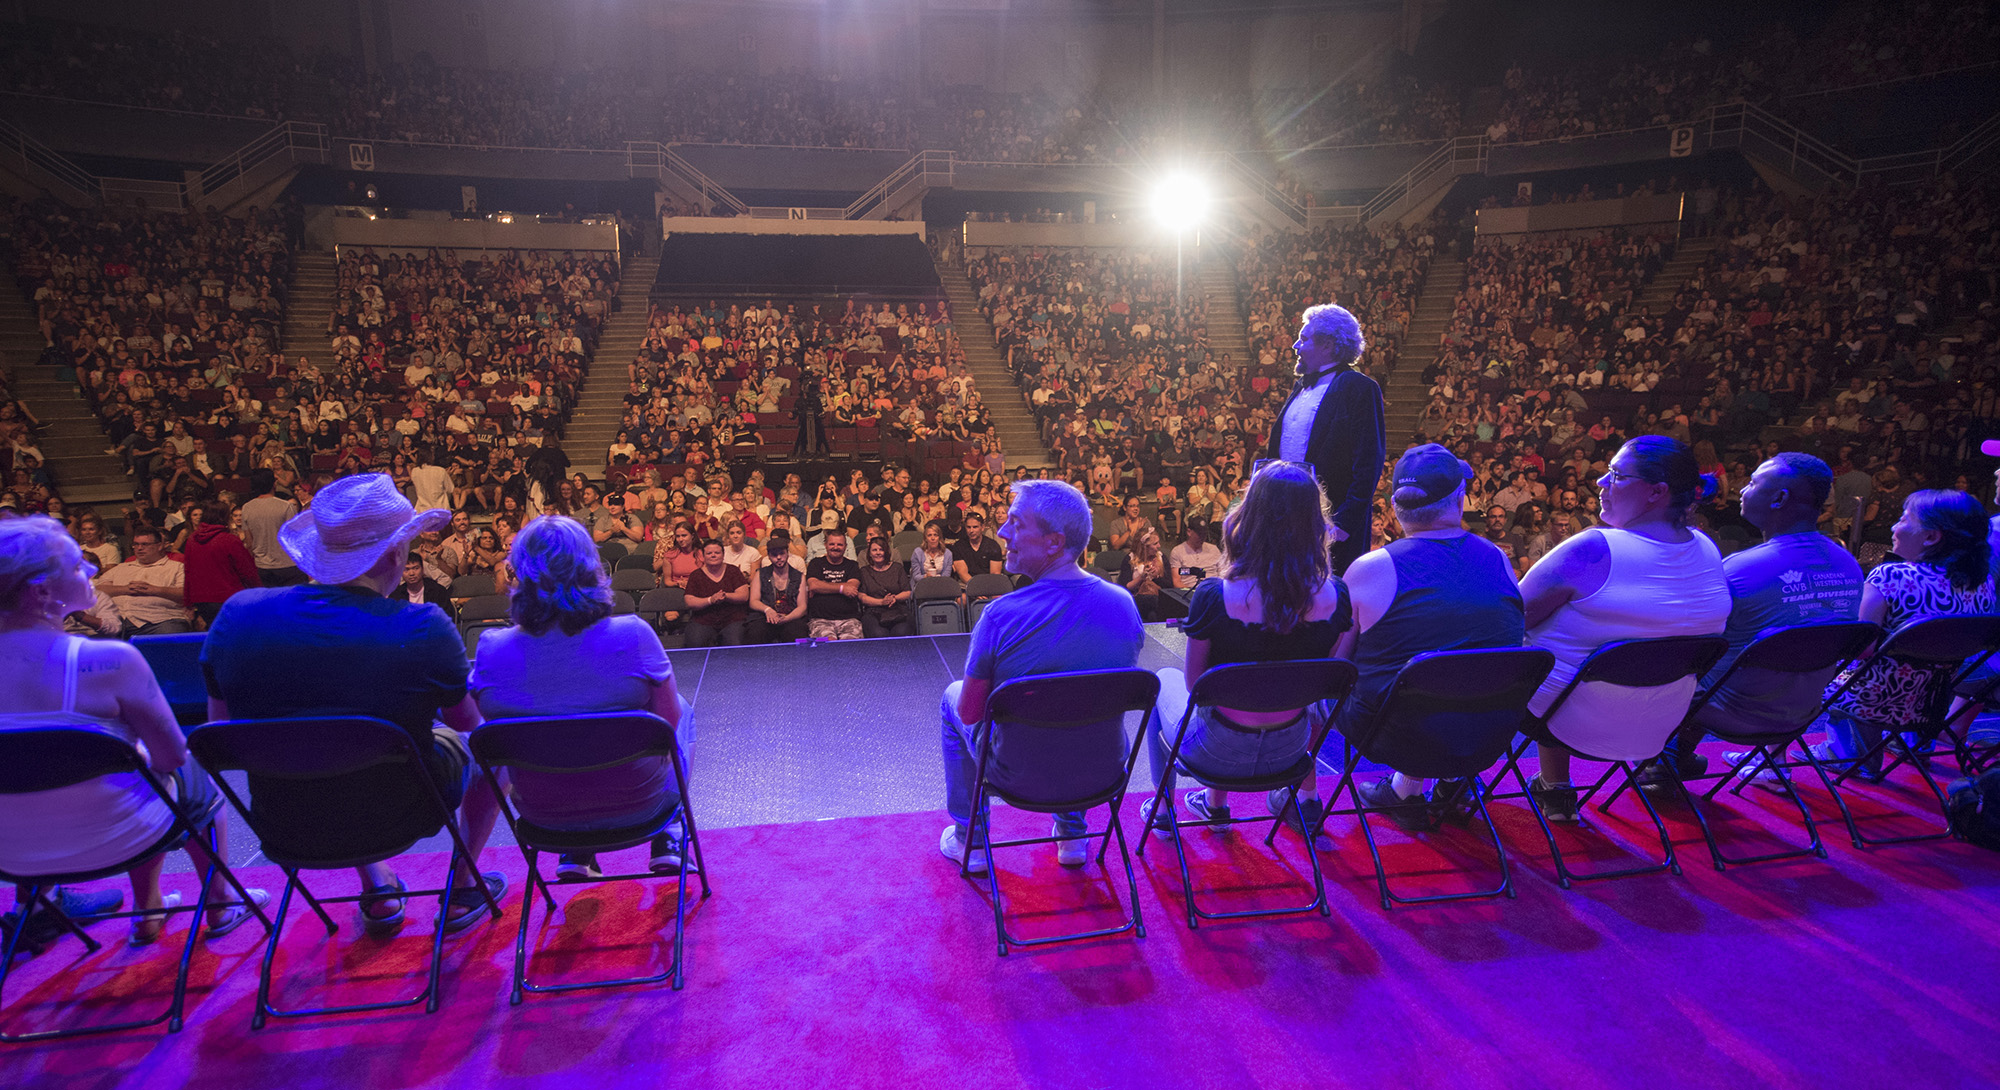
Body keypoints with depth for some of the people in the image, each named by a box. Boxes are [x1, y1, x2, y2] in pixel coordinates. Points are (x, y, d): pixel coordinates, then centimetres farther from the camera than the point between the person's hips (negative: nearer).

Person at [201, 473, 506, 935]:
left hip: (283, 824, 4)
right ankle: (462, 889, 30)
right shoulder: (424, 629, -26)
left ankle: (376, 891, 37)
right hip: (397, 815, -4)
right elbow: (467, 722, -7)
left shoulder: (237, 614, -14)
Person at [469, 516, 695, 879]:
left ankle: (575, 854, 32)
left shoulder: (492, 650, -17)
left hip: (542, 815, 3)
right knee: (682, 709, 27)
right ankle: (666, 843, 30)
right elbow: (670, 720, -12)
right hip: (636, 805, -3)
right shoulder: (633, 636, -25)